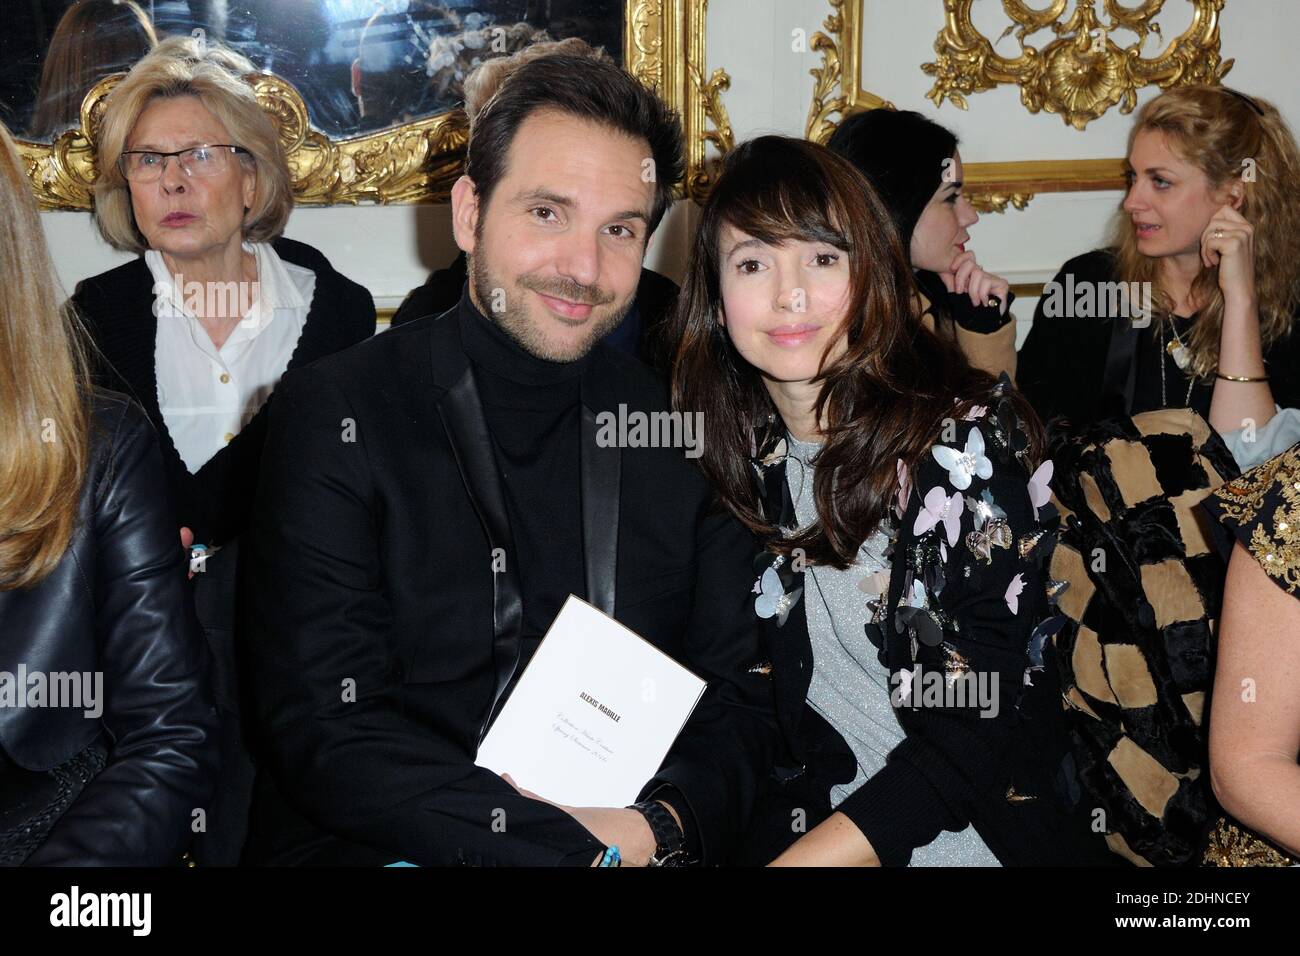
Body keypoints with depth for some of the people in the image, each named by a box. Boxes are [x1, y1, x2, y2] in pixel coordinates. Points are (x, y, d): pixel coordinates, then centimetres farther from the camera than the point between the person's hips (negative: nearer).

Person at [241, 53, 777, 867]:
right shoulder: (338, 412, -3)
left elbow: (736, 697, 7)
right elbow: (327, 733, -10)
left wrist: (666, 825, -14)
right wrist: (588, 846, -19)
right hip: (377, 847, -3)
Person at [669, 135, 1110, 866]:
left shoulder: (970, 434, -11)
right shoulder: (742, 452, 3)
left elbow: (979, 721, -14)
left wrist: (806, 857, -19)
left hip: (989, 831, -3)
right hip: (809, 823, 3)